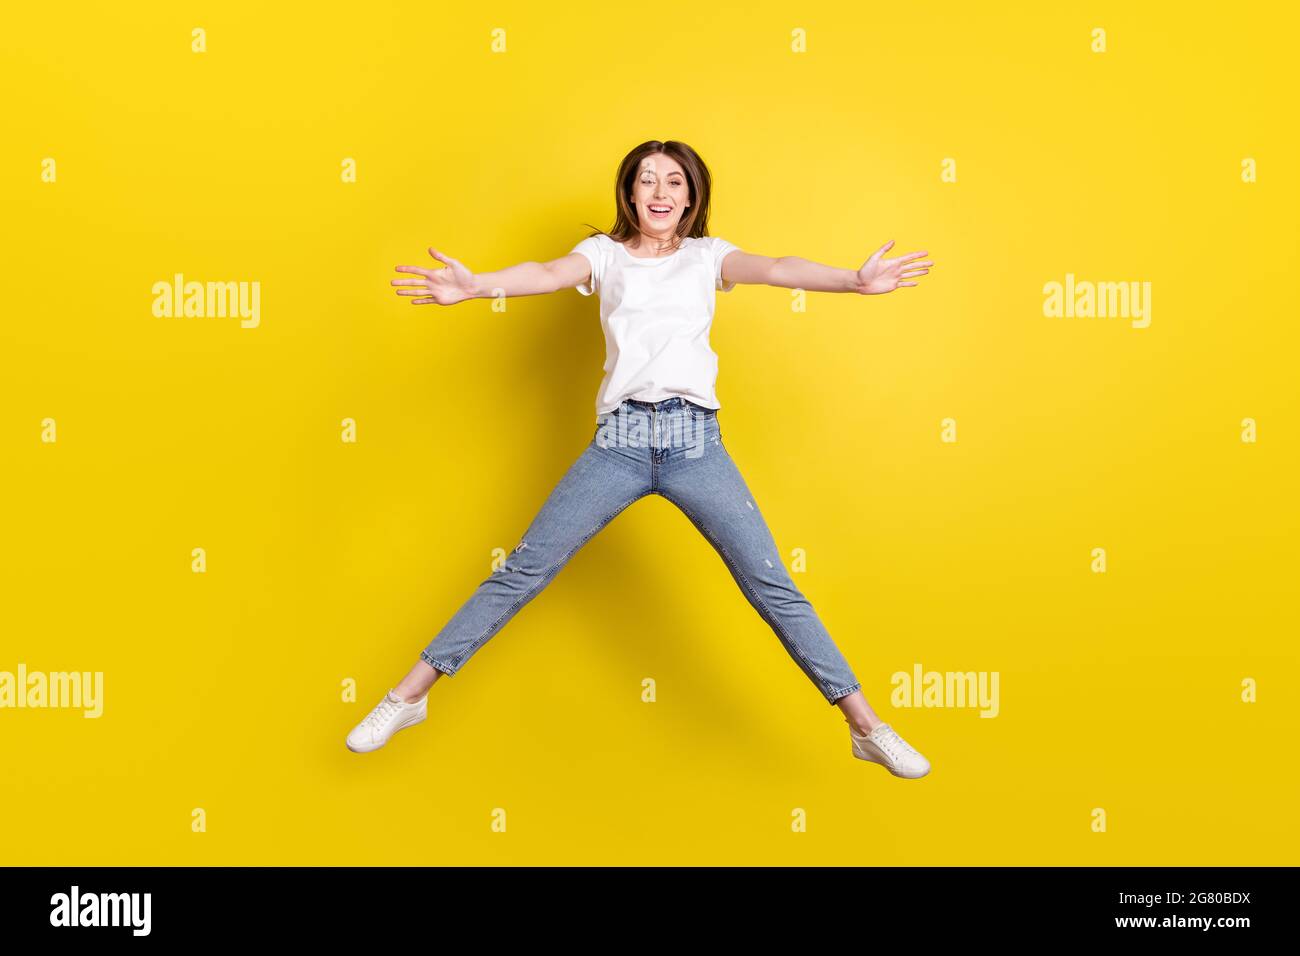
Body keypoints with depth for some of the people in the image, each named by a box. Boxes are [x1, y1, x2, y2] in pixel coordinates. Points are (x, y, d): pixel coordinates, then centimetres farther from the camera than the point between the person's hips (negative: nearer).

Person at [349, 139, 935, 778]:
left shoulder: (708, 256, 14)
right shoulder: (604, 253, 12)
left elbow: (773, 269, -6)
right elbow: (549, 274, -8)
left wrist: (854, 280, -26)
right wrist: (475, 286, -31)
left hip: (696, 440, 0)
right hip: (619, 439, 0)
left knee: (773, 586, -2)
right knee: (522, 572, 0)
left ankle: (867, 727, 8)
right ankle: (408, 697, 11)